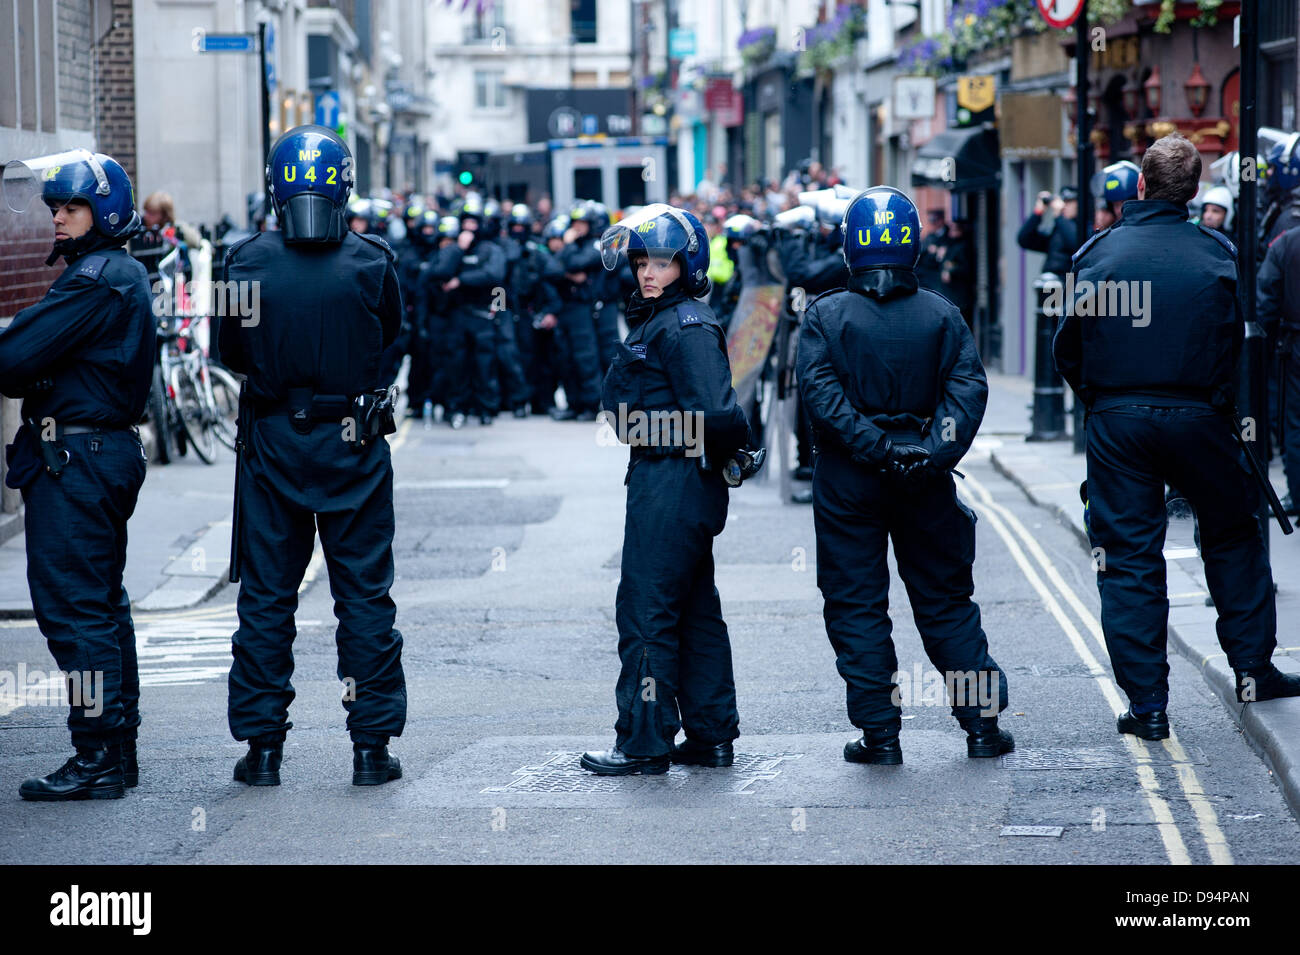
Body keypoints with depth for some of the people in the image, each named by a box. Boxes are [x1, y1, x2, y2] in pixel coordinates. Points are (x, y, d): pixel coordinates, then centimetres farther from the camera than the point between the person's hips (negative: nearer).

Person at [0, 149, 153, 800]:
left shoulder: (95, 279, -16)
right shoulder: (125, 275, 16)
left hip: (73, 458, -10)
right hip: (113, 448, 10)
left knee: (73, 608, -7)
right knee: (103, 604, 15)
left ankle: (96, 757, -5)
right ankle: (118, 751, 21)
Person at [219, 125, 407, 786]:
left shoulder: (247, 262, -10)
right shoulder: (372, 260, -10)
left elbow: (232, 352, 2)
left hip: (271, 443, 0)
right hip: (354, 441, 0)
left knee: (266, 596, 9)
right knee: (365, 594, 8)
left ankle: (262, 748, 12)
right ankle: (371, 746, 9)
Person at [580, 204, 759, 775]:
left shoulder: (685, 327, -16)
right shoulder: (655, 320, 15)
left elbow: (713, 415, -23)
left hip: (672, 485, -10)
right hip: (663, 479, 10)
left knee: (646, 610, -5)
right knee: (694, 611, 14)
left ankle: (644, 744, 1)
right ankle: (711, 736, 22)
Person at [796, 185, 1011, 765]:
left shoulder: (825, 315, -6)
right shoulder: (942, 315, 0)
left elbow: (821, 394, -17)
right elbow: (968, 387, -10)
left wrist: (874, 445, -18)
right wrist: (935, 451, -16)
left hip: (847, 479, -2)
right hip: (923, 480, 2)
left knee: (856, 606, 6)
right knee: (945, 601, 13)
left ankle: (879, 734, 5)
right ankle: (982, 722, 15)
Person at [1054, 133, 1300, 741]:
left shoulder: (1100, 251, -3)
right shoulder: (1218, 254, -3)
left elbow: (1068, 345, -1)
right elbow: (1244, 341, -1)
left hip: (1117, 419, 0)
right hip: (1199, 418, 0)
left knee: (1128, 559, 5)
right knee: (1232, 537, 20)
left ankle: (1147, 704, 4)